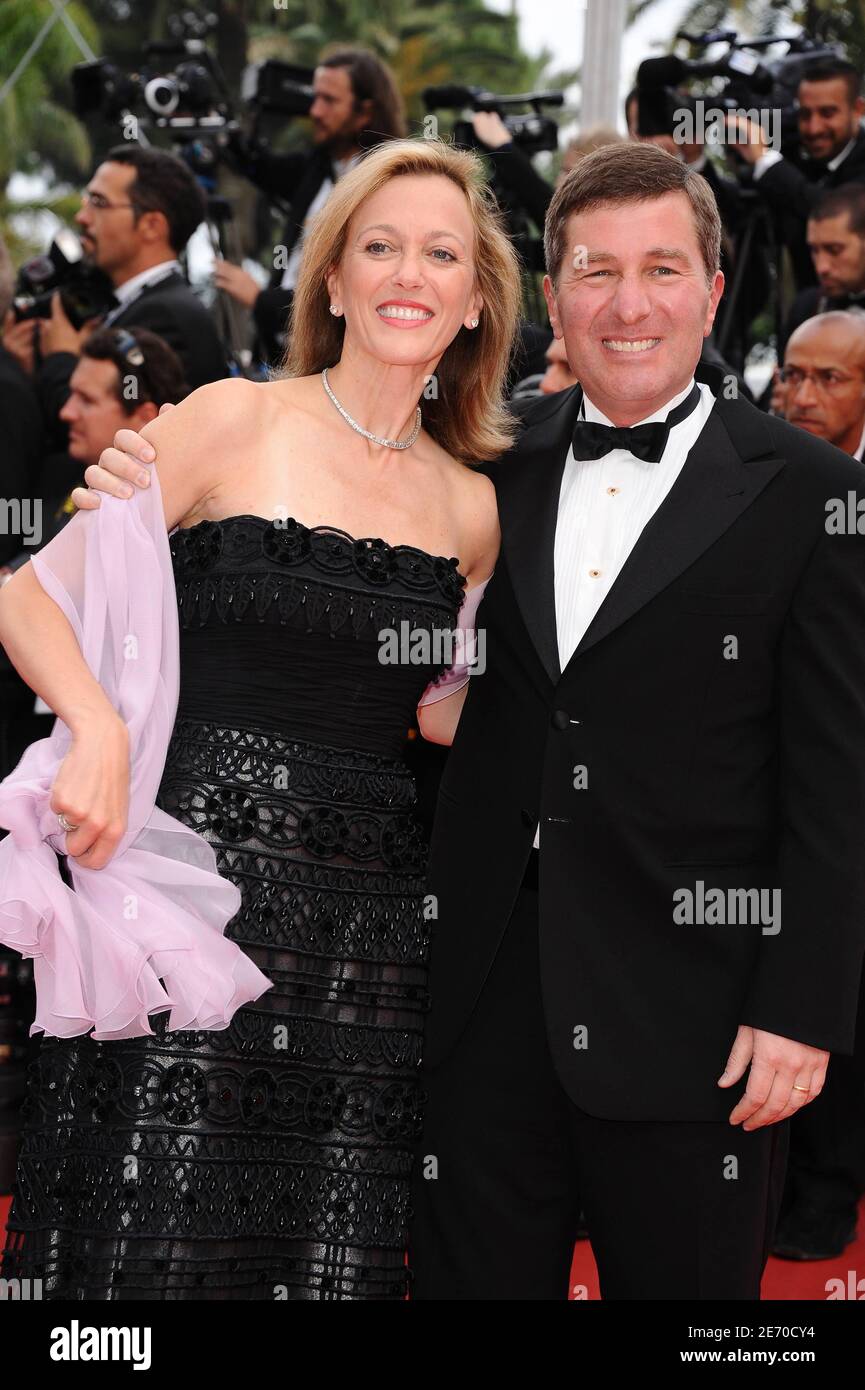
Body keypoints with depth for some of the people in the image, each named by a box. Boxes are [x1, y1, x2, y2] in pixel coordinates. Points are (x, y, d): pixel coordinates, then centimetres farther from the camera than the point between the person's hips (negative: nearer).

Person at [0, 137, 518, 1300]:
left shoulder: (472, 508, 13)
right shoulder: (235, 423, 1)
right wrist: (97, 727, -19)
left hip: (373, 929, 4)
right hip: (203, 886, -4)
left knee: (339, 1259, 2)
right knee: (165, 1245, -6)